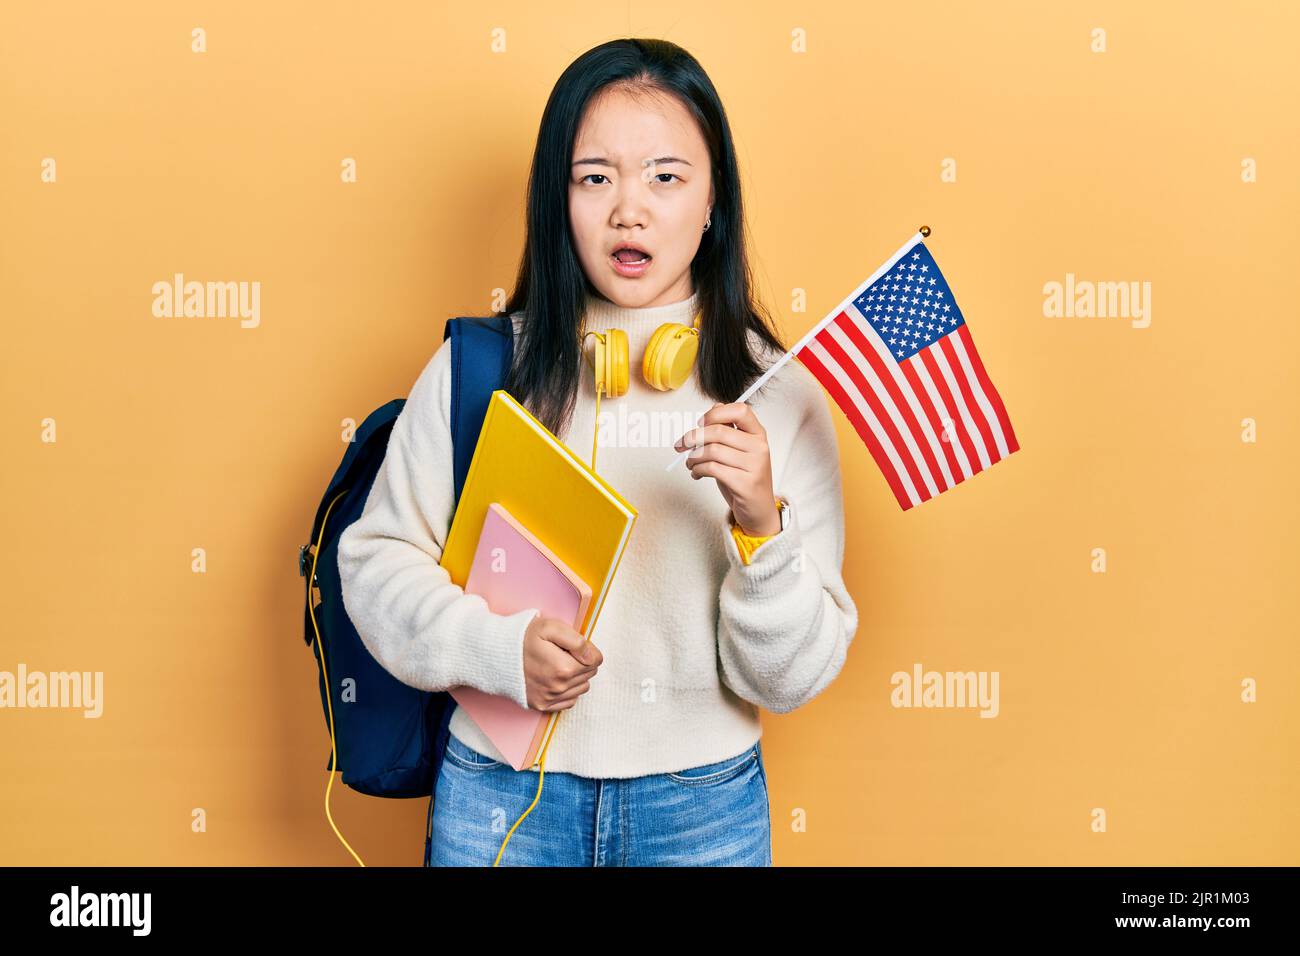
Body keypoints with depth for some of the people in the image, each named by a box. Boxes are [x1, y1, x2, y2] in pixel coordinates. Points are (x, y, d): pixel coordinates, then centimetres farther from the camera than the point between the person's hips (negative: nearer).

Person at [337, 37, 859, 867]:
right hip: (499, 796, 0)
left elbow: (792, 679, -7)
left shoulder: (779, 392, -7)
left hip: (704, 807, 0)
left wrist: (761, 524, -24)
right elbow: (377, 557, -1)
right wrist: (495, 645, -17)